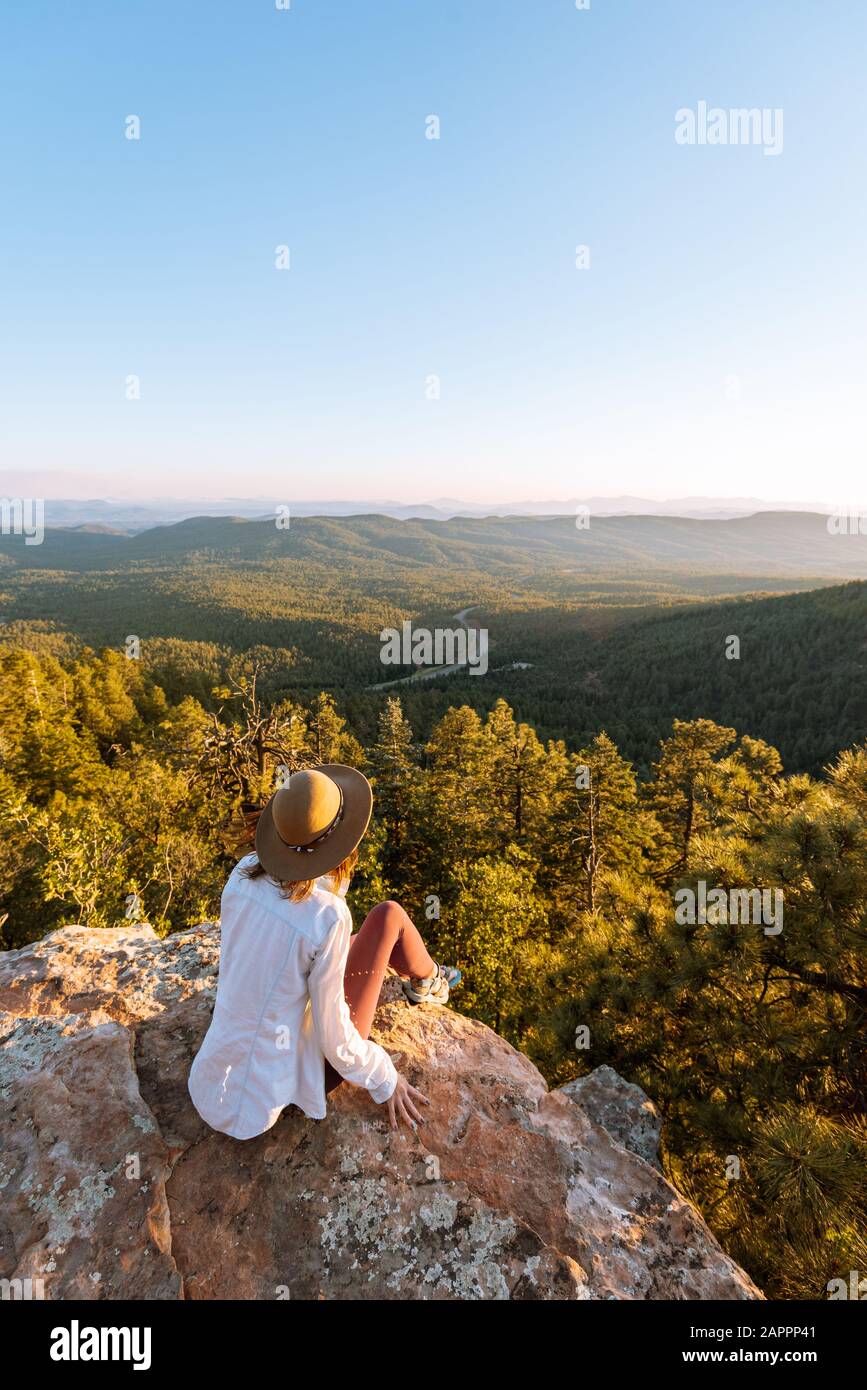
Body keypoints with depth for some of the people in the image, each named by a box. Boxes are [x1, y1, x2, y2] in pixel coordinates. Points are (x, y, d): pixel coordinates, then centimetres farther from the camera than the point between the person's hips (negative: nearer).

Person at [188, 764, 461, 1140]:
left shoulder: (244, 872, -13)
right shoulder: (328, 917, -31)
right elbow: (334, 1038, -19)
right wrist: (385, 1079, -3)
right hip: (294, 1080, -5)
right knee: (389, 916, 1)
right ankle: (426, 981, 34)